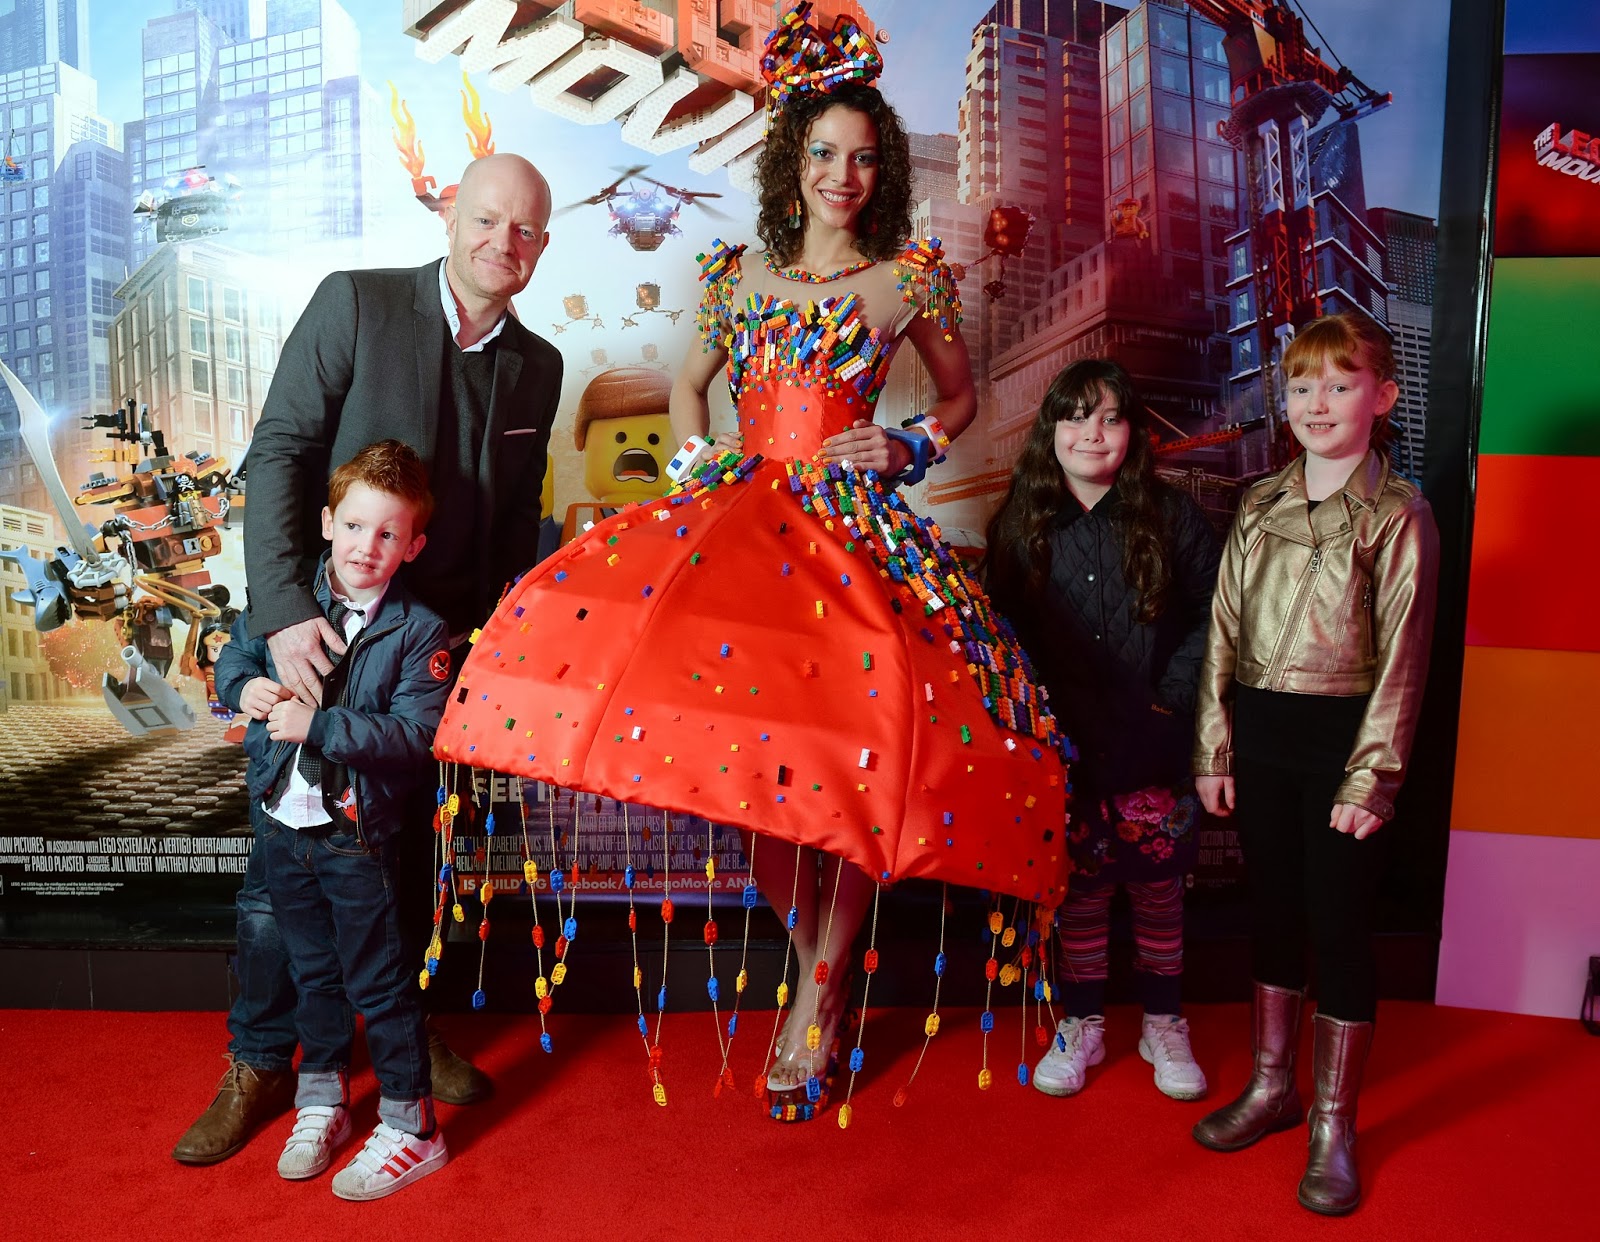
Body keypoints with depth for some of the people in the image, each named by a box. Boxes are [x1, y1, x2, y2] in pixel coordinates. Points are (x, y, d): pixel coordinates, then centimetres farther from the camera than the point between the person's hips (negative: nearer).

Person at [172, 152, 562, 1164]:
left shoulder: (538, 366, 7)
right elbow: (279, 453, -12)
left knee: (413, 853, 15)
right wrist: (286, 612, -21)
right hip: (315, 635, -3)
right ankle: (260, 1066, 26)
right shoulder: (355, 302, -7)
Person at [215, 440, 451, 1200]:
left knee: (378, 981, 5)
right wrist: (246, 688, -10)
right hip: (281, 818, 5)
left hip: (355, 830, -4)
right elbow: (234, 655, 12)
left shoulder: (419, 632, -14)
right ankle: (322, 1102, 41)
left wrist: (318, 724, -27)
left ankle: (409, 1127, 21)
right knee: (312, 970, 21)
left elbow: (414, 735, -20)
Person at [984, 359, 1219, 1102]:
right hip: (1061, 746, 1)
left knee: (1157, 885, 10)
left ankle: (1163, 1026, 31)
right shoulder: (1021, 525, 3)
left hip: (1150, 747, 0)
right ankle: (1080, 1026, 28)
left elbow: (1208, 618, 1)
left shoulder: (1173, 520, 0)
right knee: (1077, 888, 11)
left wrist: (1173, 700, -7)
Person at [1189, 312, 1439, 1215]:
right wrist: (1215, 748, 5)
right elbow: (1225, 631, 8)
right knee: (1274, 909, 15)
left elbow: (1402, 656, -8)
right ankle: (1273, 1084, 32)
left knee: (1341, 923, 3)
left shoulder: (1398, 515, -6)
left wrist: (1371, 777, -12)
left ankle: (1334, 1125, 19)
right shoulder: (1260, 506, 8)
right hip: (1260, 731, 5)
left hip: (1342, 734, -4)